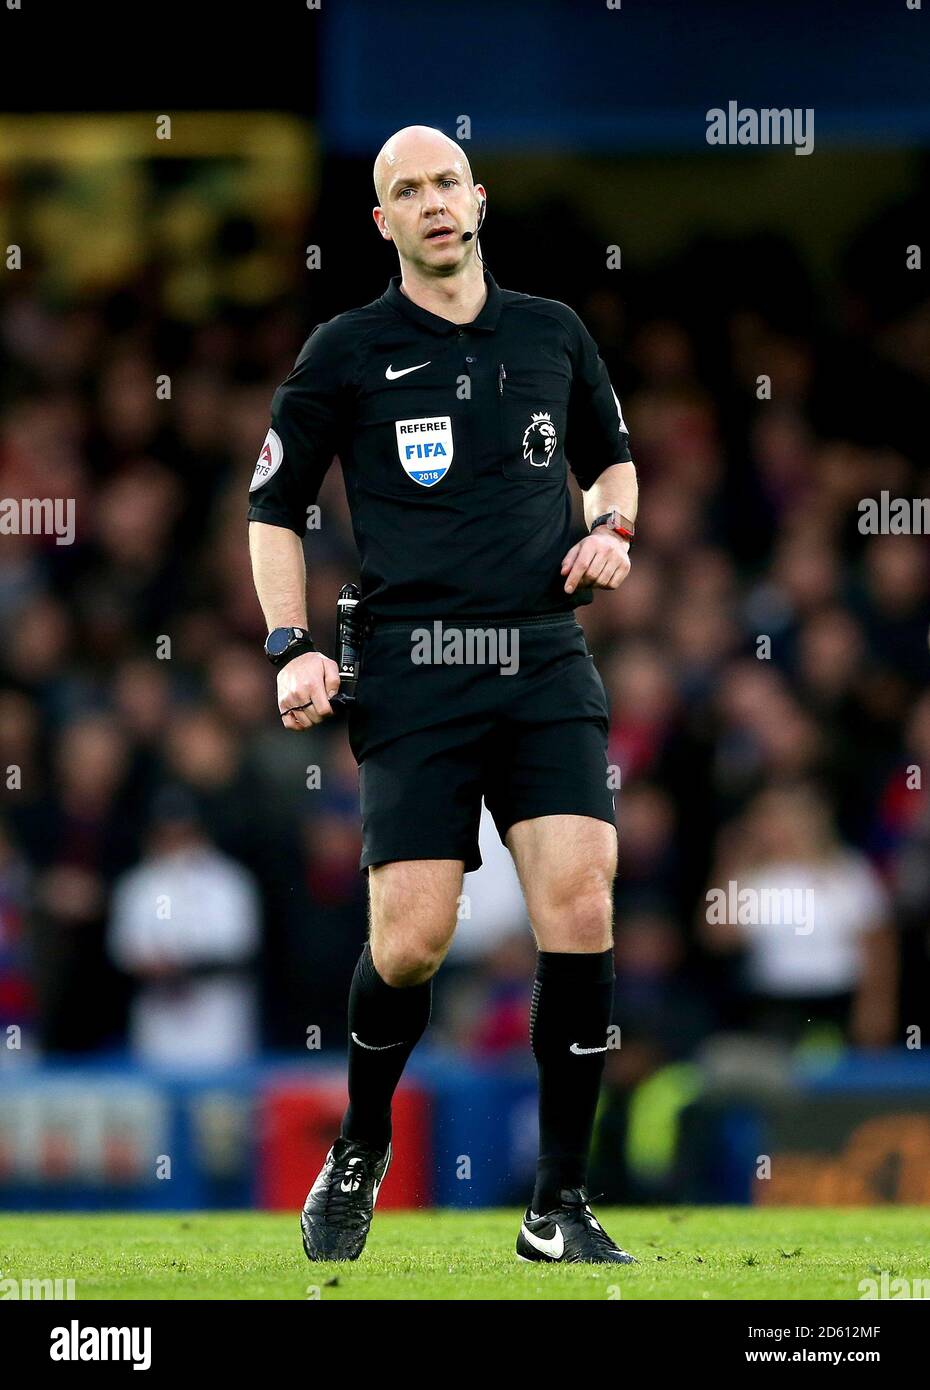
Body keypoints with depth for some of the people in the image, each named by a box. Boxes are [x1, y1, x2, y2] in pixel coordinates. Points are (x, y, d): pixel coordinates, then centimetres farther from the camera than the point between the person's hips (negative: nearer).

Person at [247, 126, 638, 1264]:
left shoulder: (553, 335, 12)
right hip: (414, 671, -2)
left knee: (578, 905, -14)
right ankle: (359, 1151, 21)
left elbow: (611, 454, 30)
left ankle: (561, 1211, -4)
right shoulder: (349, 350, 4)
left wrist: (611, 527, 8)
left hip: (545, 662, 2)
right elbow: (274, 503, 11)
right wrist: (292, 648, 0)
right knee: (412, 940, -10)